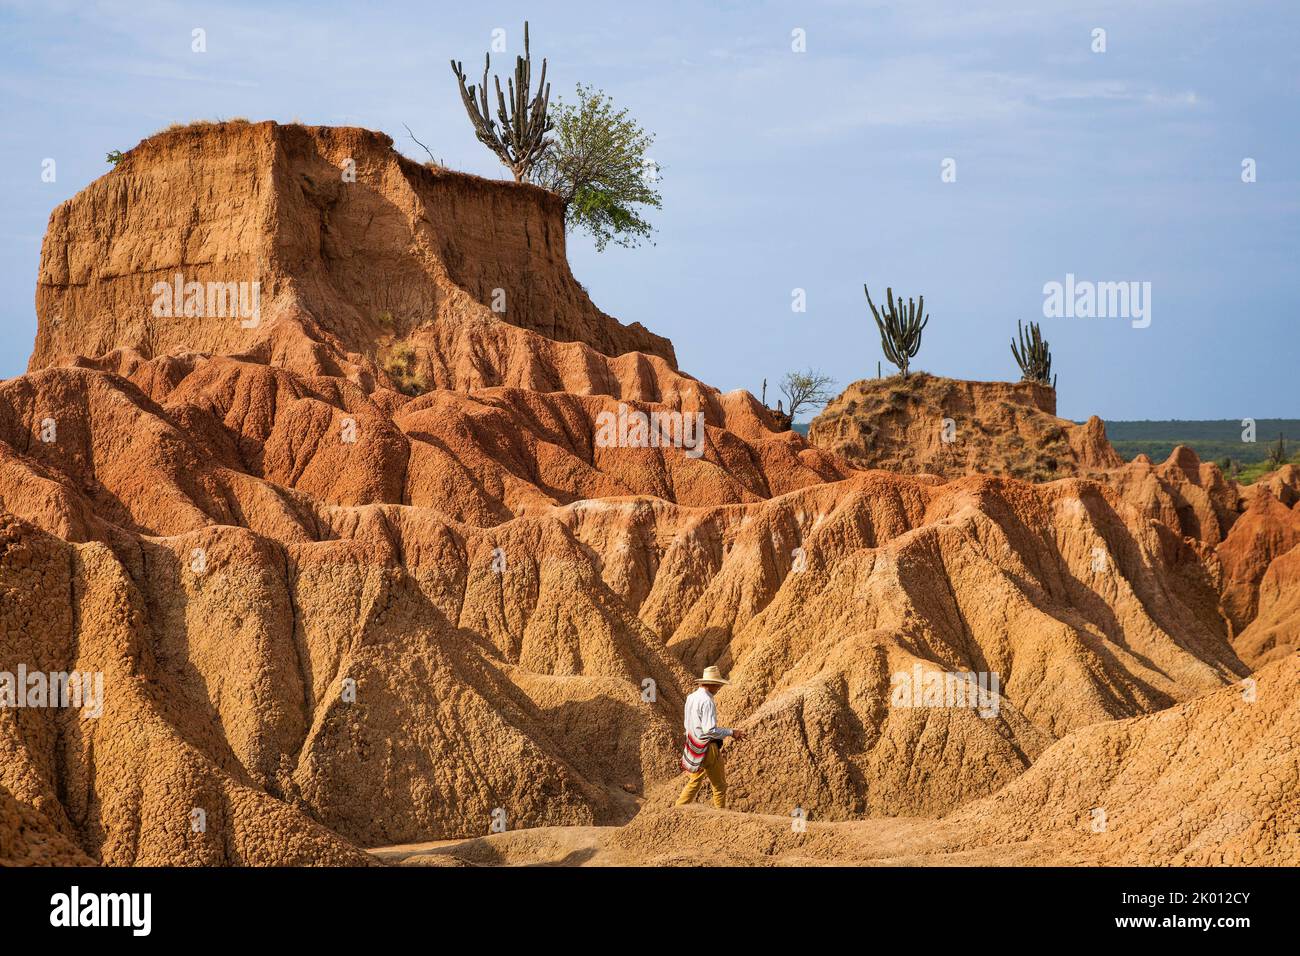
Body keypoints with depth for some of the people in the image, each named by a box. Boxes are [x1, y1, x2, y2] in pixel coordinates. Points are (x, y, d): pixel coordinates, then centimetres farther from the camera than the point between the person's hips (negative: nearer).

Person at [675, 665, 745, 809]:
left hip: (694, 746, 9)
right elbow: (710, 729, -24)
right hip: (707, 748, -9)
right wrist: (731, 732, -15)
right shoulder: (707, 701, -20)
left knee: (695, 781, 20)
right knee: (719, 785, 4)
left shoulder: (691, 698, 7)